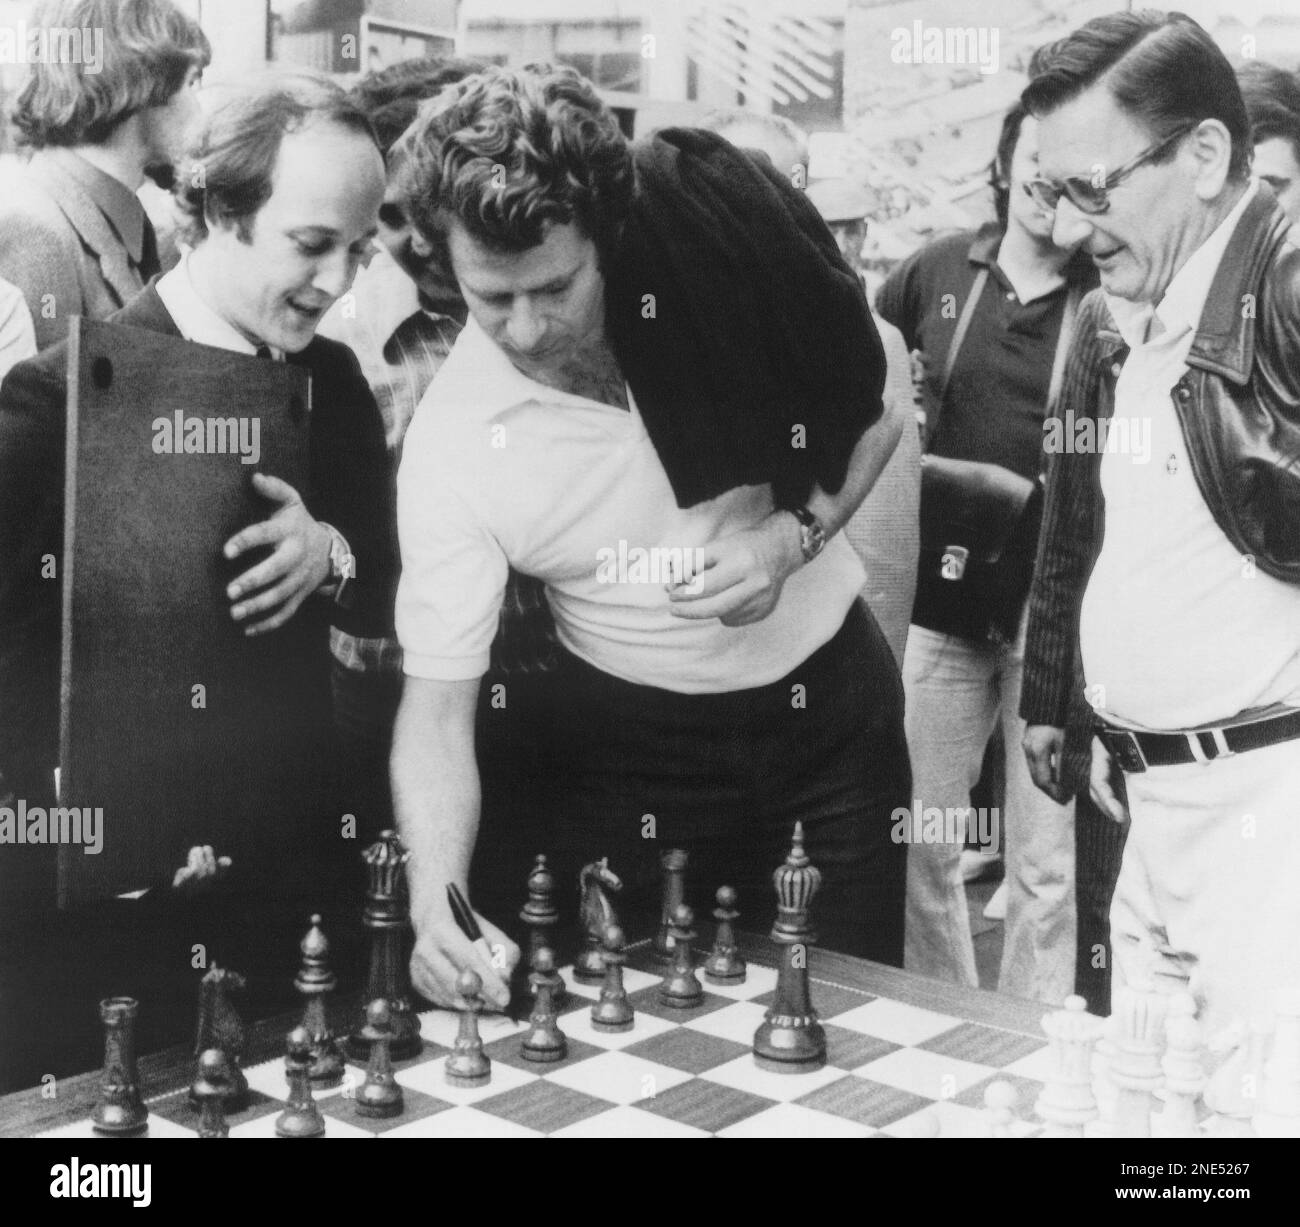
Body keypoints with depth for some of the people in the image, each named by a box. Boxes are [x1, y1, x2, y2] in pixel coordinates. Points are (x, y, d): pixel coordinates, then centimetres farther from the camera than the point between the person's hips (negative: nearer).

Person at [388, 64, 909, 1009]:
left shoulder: (726, 246, -19)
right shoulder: (451, 444, -20)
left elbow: (879, 411, -2)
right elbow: (438, 698, -17)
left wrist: (793, 536, -20)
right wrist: (437, 901, -33)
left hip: (827, 695, 1)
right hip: (630, 743, -1)